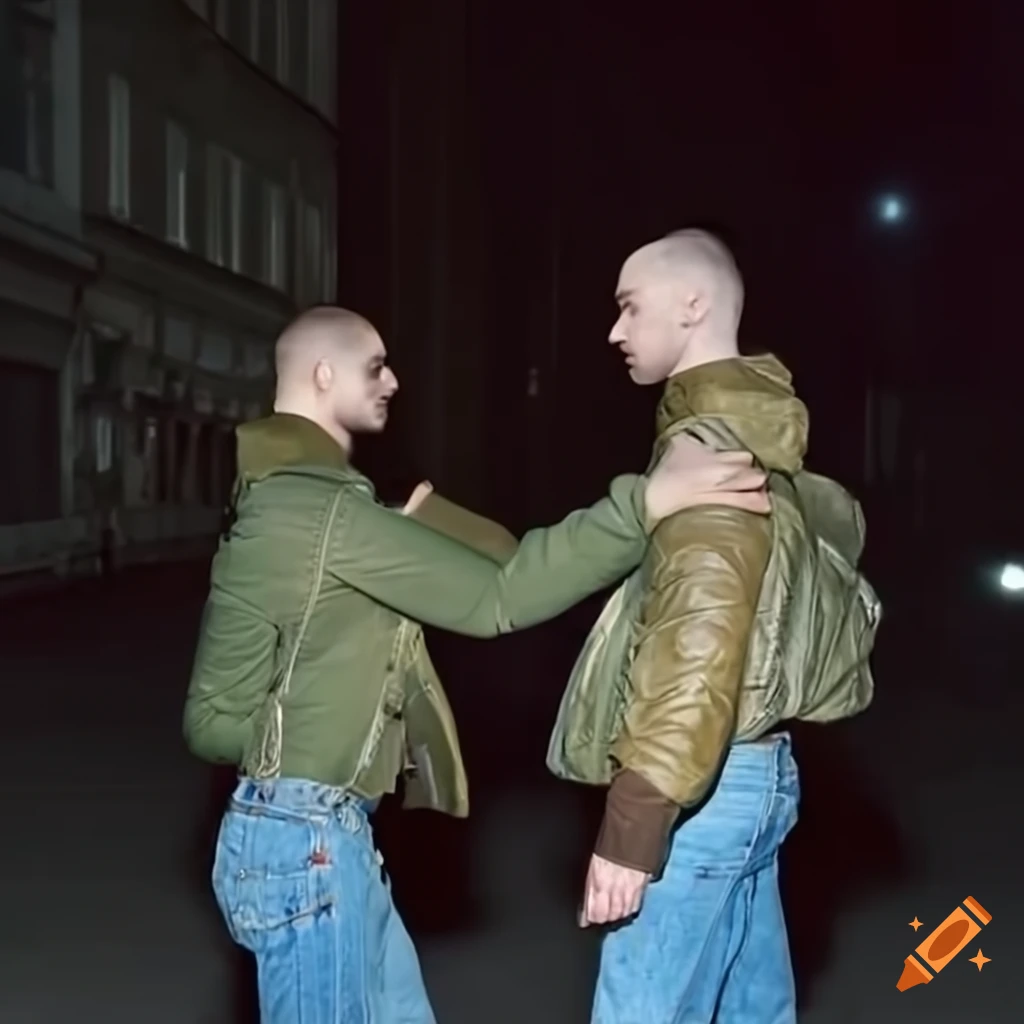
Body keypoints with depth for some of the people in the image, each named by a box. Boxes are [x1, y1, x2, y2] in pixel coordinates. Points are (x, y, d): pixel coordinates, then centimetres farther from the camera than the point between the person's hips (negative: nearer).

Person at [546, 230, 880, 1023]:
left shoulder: (708, 444, -15)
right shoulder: (755, 439, 14)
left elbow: (698, 641, -23)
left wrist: (632, 824, -23)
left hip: (706, 786, -10)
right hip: (754, 772, 10)